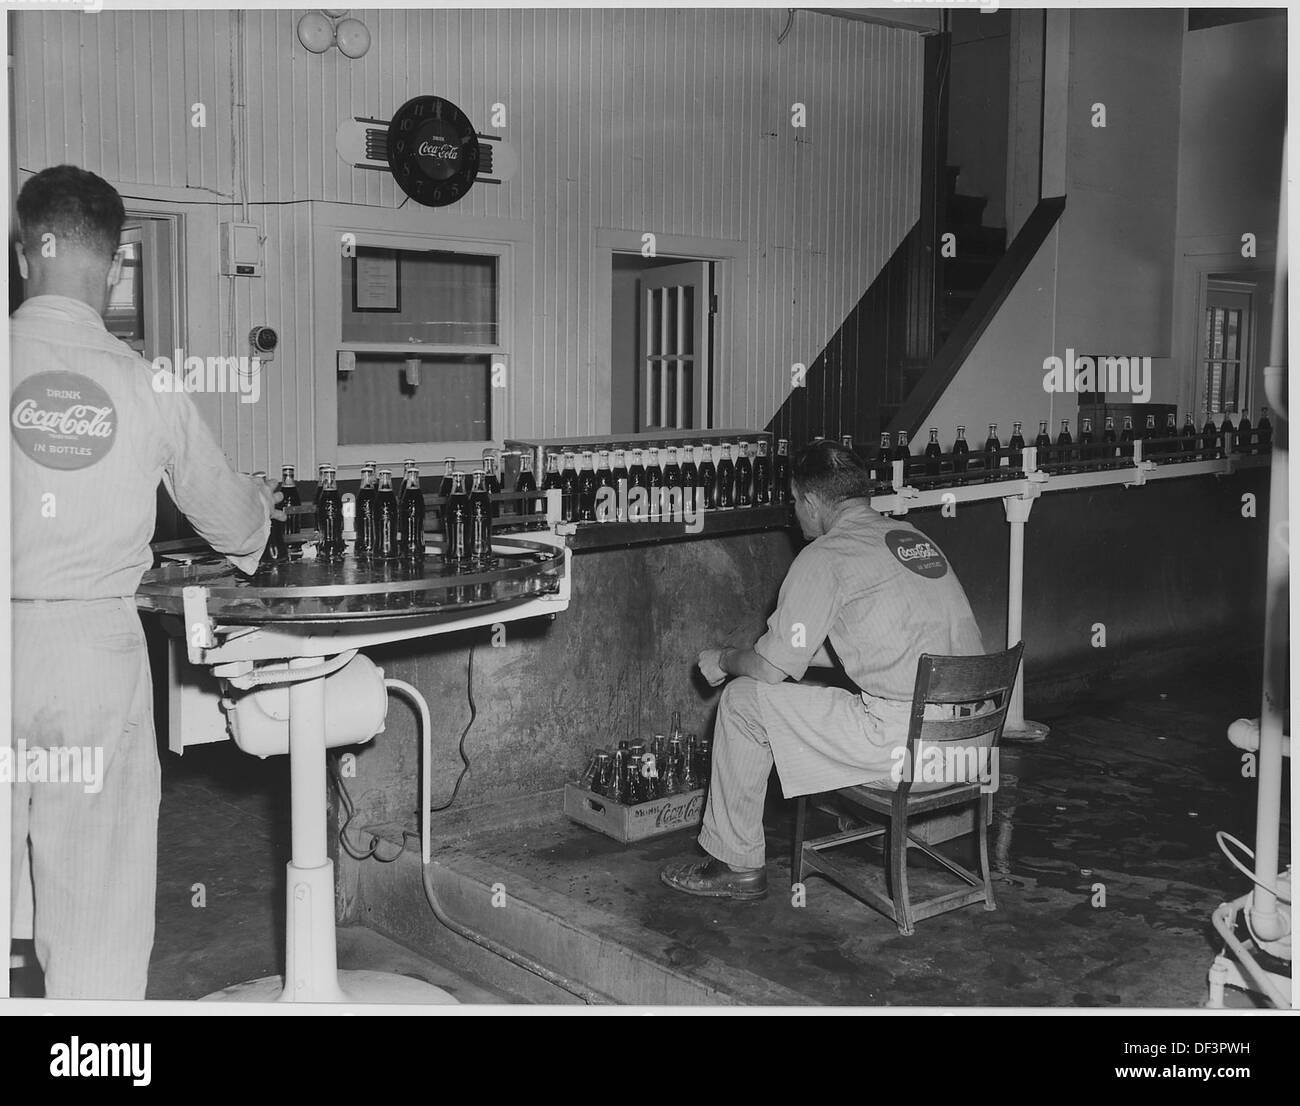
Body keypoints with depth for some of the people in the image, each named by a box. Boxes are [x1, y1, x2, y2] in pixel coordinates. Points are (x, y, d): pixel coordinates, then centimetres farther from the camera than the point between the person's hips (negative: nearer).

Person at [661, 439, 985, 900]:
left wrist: (724, 660, 16)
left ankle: (737, 865, 15)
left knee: (743, 700, 4)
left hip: (906, 744, -9)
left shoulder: (826, 556, -8)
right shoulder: (915, 537, 17)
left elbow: (773, 667, -8)